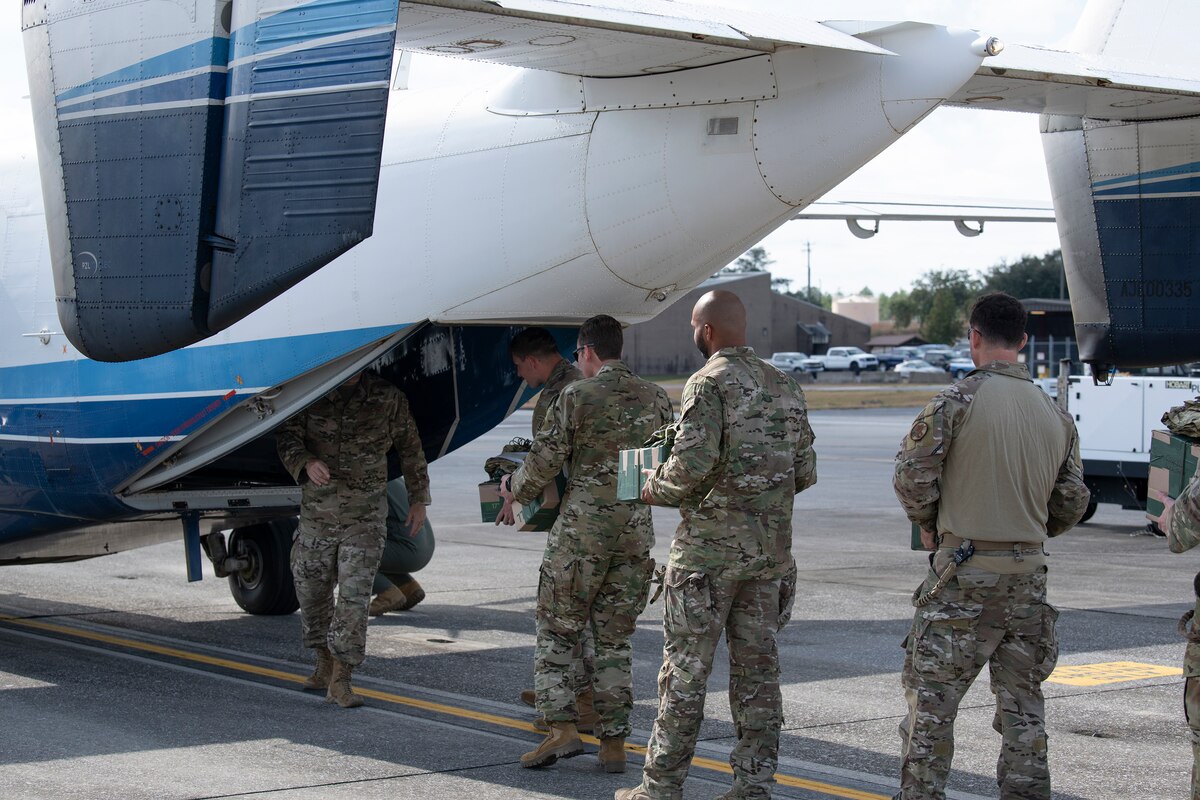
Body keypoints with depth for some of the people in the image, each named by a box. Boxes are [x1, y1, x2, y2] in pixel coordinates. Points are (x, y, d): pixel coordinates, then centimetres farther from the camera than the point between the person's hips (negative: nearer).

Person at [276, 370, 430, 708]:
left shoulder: (387, 398, -1)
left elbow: (410, 447, 9)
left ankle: (340, 680, -8)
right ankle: (325, 664, 34)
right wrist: (306, 463, -30)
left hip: (365, 518, -2)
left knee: (354, 595, -11)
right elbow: (287, 438, -9)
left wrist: (419, 500, 11)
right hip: (317, 512, 2)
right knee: (311, 591, 12)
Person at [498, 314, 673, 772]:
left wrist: (513, 488, 13)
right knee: (615, 640, 11)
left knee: (556, 632, 7)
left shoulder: (575, 397, -8)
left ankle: (563, 729, -3)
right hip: (636, 531, 4)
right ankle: (613, 743, 9)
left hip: (580, 531, -4)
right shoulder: (656, 399, 6)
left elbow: (543, 464, -6)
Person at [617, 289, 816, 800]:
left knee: (686, 670, 1)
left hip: (709, 548, -6)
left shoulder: (709, 383, -10)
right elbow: (805, 473, 11)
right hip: (771, 548, 6)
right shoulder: (786, 388, 10)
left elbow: (694, 462, -21)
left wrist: (656, 490, -3)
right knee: (757, 668, 9)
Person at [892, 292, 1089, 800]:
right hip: (1029, 572, 5)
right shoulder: (1054, 414, 7)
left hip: (965, 571, -5)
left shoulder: (957, 400, -10)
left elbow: (912, 476, -11)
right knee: (1022, 700, 13)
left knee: (931, 697, 2)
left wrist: (928, 525, 7)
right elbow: (1072, 502, 11)